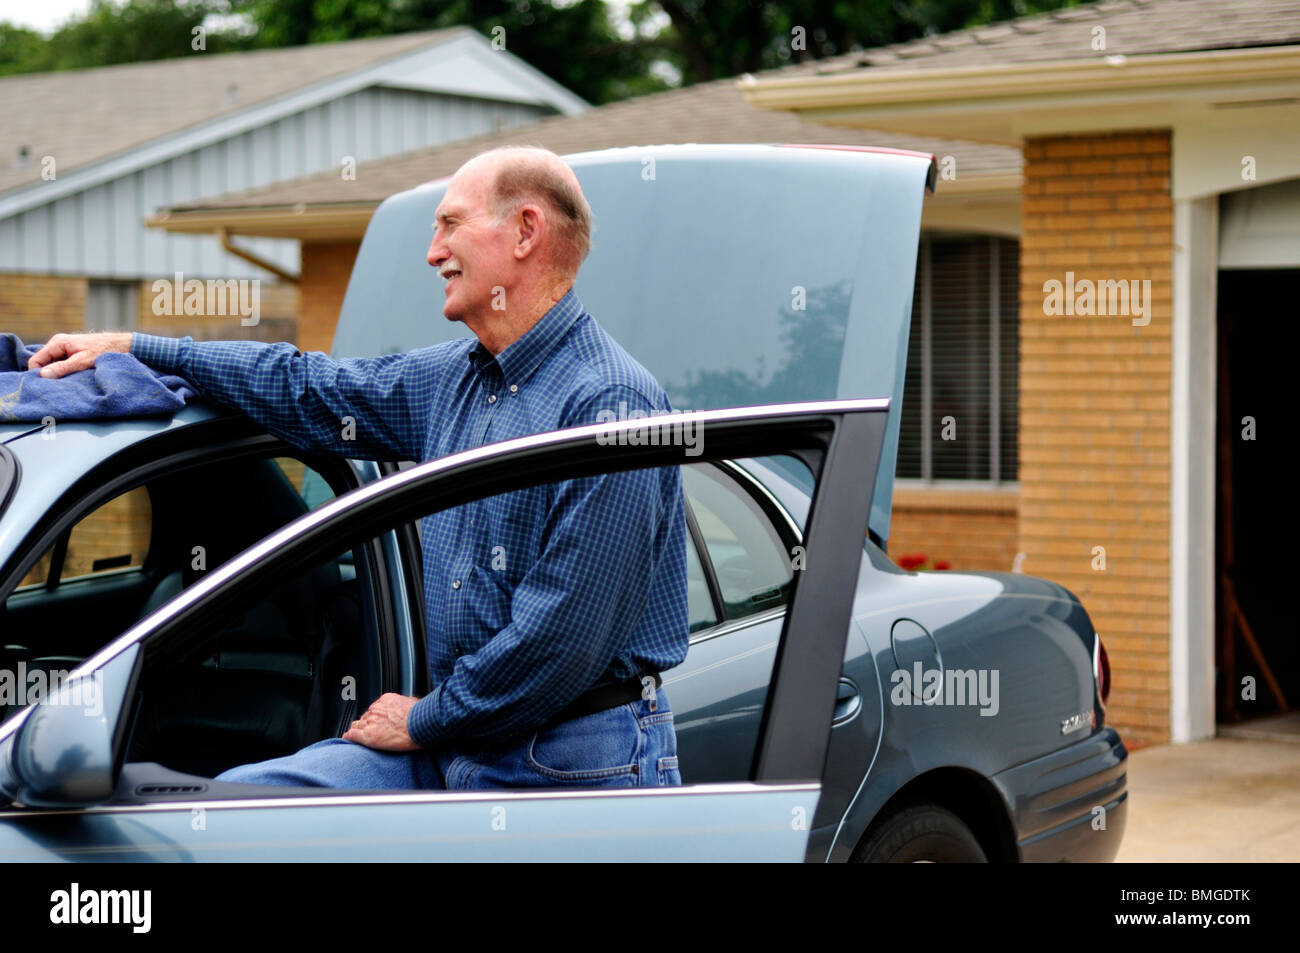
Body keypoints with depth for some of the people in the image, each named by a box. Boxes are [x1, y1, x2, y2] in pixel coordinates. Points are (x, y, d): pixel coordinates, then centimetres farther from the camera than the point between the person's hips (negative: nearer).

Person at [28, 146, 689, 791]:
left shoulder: (609, 406, -16)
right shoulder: (453, 378, 12)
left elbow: (567, 633, -20)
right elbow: (308, 389, 25)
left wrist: (426, 721, -10)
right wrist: (130, 348, 26)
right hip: (450, 750, 7)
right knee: (235, 799, -6)